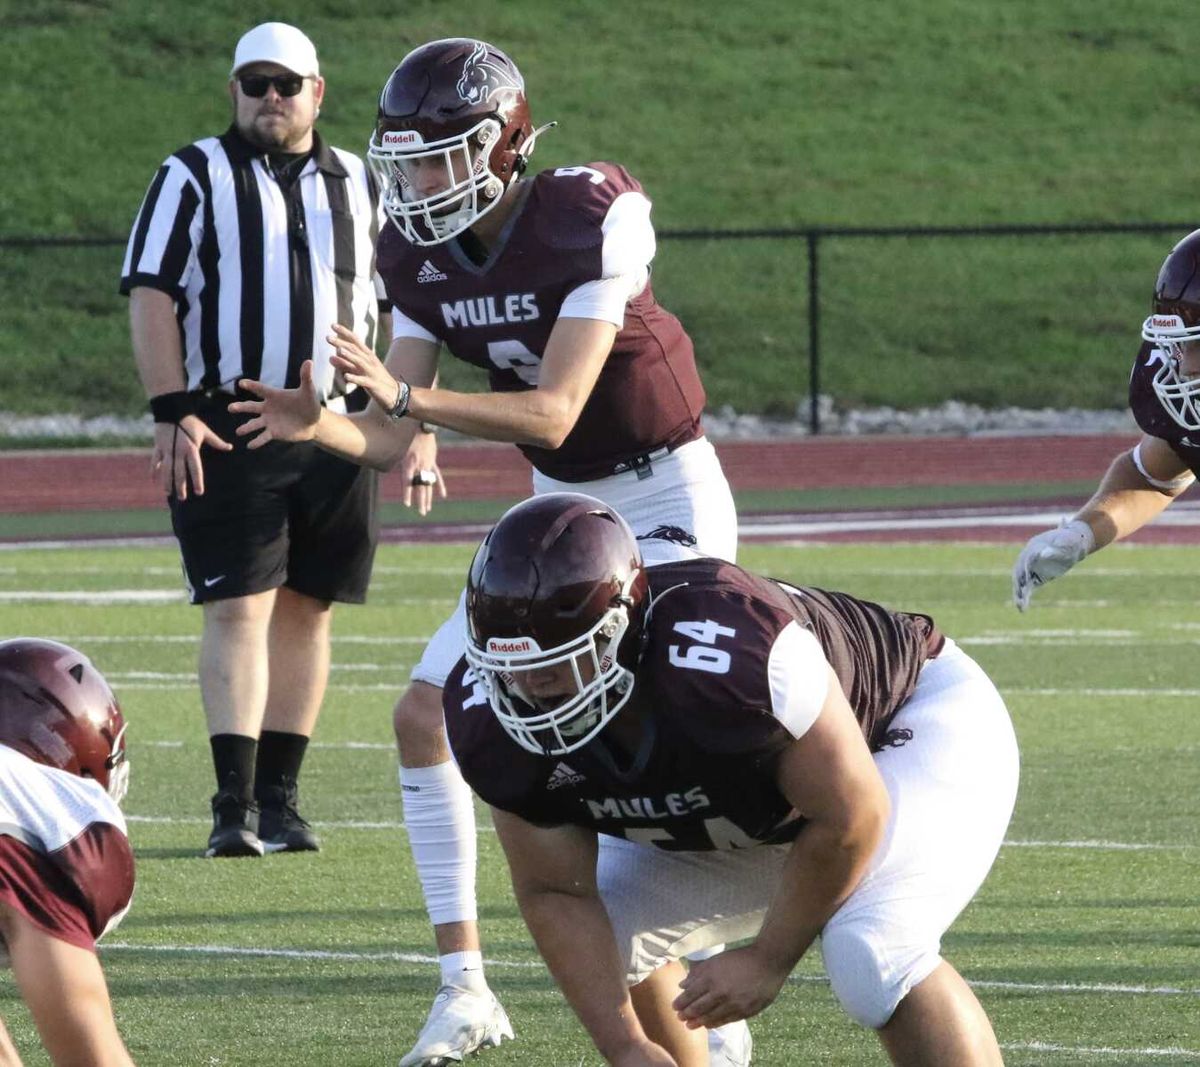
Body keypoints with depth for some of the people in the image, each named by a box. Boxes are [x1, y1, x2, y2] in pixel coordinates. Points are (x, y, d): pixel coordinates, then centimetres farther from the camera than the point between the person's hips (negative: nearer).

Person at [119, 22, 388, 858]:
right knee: (240, 609, -11)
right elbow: (152, 296, -4)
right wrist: (173, 411, -14)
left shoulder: (359, 187, 14)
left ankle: (280, 798, 12)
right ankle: (235, 805, -15)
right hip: (226, 434, -4)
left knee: (306, 610, 5)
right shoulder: (194, 178, 2)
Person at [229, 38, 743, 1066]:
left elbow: (553, 413, -28)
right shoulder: (418, 252, -6)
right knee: (426, 717, -3)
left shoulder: (589, 219, -26)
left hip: (668, 493, -7)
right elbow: (397, 439, -6)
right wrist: (320, 427, -27)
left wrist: (404, 395, -37)